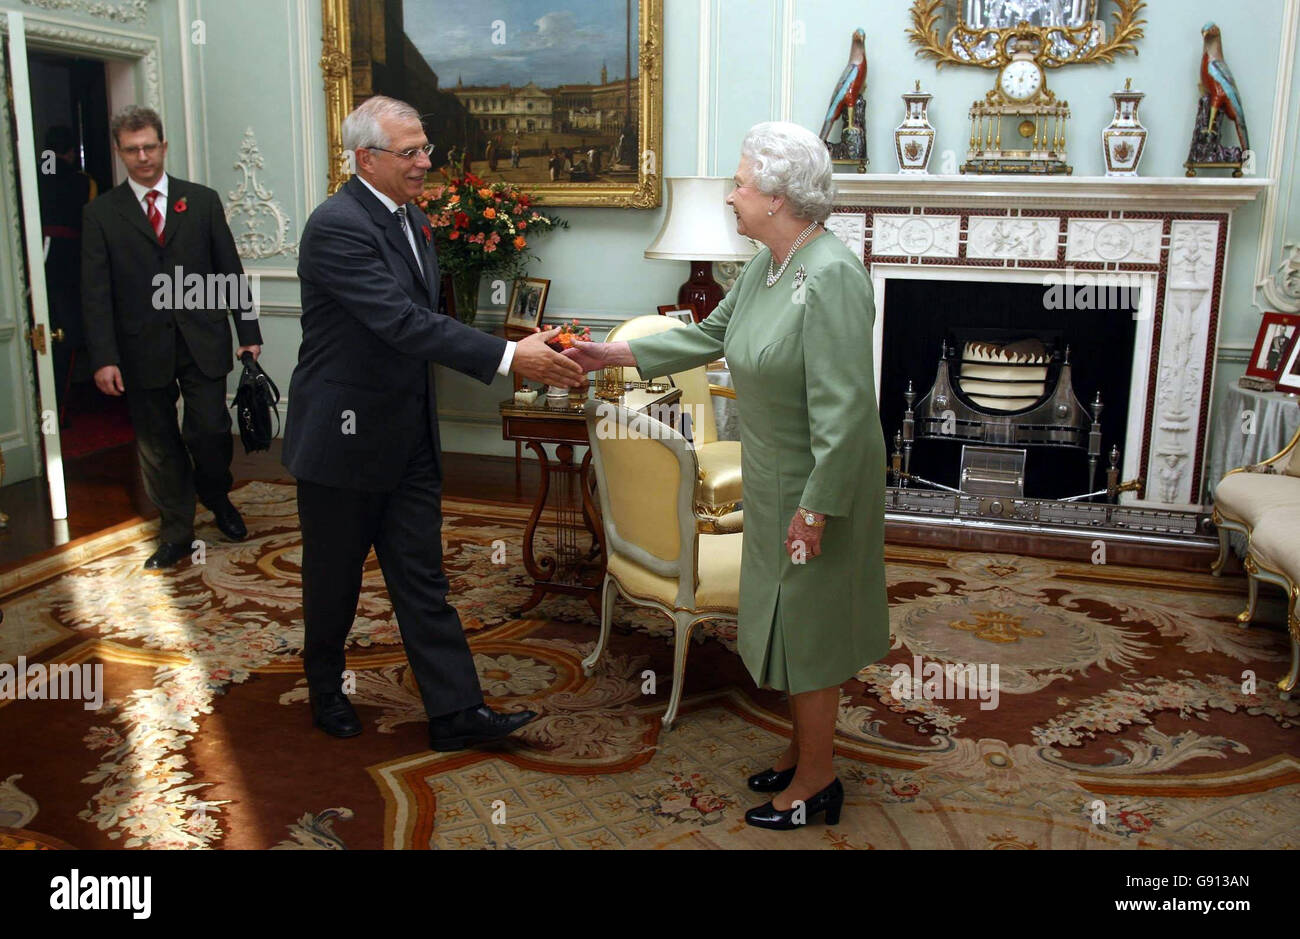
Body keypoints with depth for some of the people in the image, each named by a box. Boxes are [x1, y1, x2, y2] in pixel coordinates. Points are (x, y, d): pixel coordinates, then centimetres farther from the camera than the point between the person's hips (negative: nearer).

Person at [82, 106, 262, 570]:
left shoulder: (203, 201, 6)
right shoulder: (100, 214, 3)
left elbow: (230, 271, 7)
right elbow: (96, 293, -2)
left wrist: (248, 333, 3)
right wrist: (104, 358, -11)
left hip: (203, 343, 0)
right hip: (143, 350, 0)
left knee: (211, 432, -4)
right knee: (158, 446, 8)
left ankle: (217, 498, 28)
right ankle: (176, 532, 23)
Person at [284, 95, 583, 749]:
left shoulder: (411, 219, 9)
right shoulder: (337, 226, -20)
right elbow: (404, 323, -30)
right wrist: (510, 357, -34)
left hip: (408, 437, 7)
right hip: (344, 437, -7)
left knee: (423, 579, 8)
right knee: (335, 574, 13)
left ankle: (455, 712, 12)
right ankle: (325, 688, 36)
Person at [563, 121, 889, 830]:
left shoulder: (831, 277, -25)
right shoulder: (766, 265, 5)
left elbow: (842, 408, -27)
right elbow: (711, 334, 18)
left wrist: (816, 506, -25)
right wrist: (618, 354, 15)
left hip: (818, 483, -9)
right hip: (775, 479, 9)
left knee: (806, 624, 4)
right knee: (787, 618, 19)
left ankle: (815, 781, 22)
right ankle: (804, 750, 37)